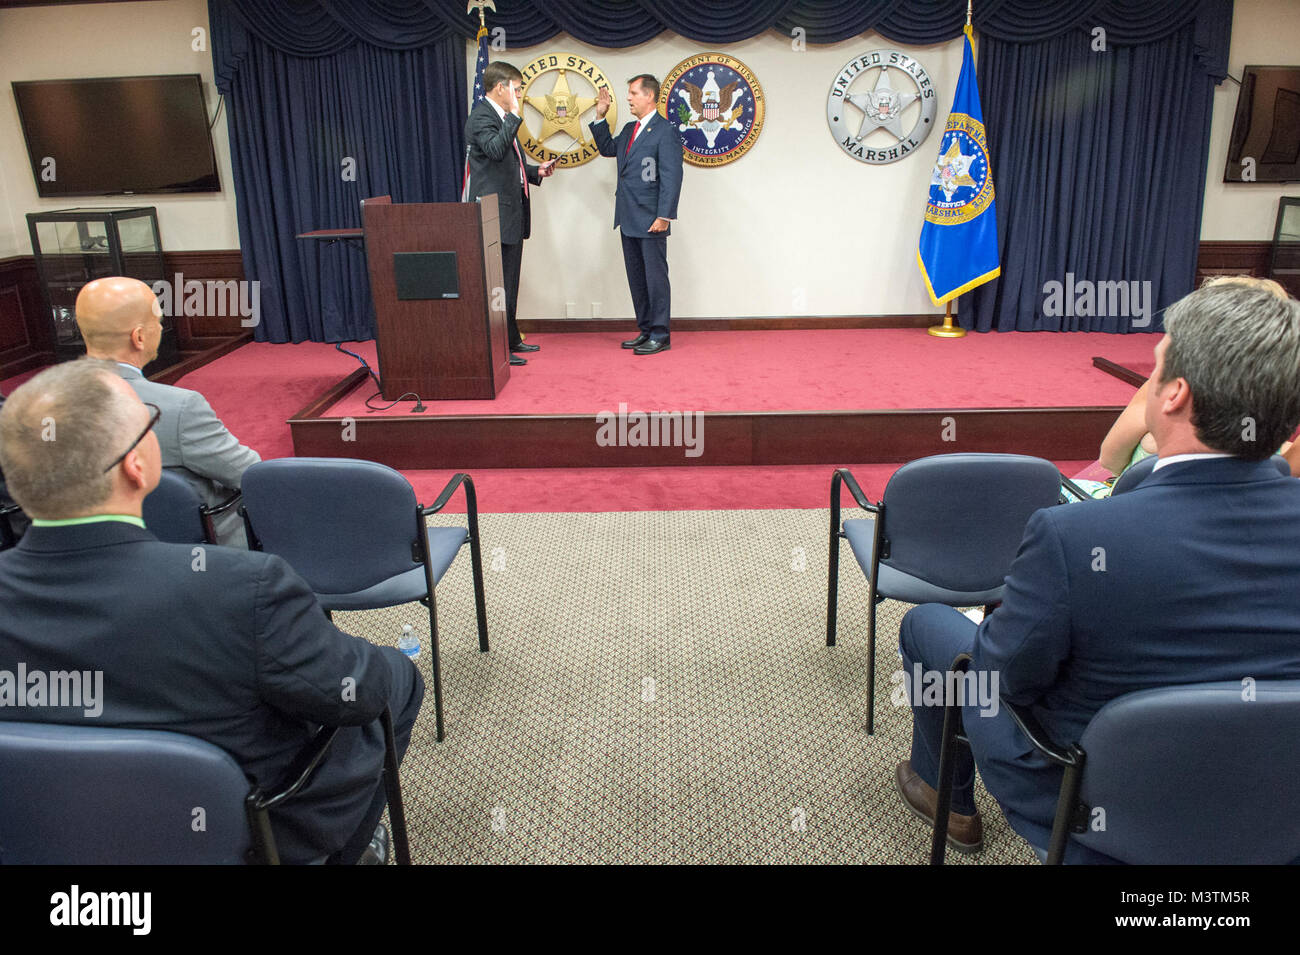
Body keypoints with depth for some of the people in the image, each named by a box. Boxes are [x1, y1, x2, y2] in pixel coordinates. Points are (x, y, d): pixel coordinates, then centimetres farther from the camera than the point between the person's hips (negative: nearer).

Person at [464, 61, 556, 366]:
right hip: (495, 214, -10)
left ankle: (510, 339, 26)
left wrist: (535, 171, 14)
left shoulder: (502, 117, 20)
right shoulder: (482, 116, -12)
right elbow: (495, 149, -32)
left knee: (509, 282, 16)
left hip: (511, 213, 10)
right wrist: (514, 115, -28)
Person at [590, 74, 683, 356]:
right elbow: (607, 148, 32)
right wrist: (600, 117, 19)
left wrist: (664, 216, -21)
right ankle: (646, 331, 21)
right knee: (636, 278, 12)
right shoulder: (629, 130, 16)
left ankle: (660, 336, 3)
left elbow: (671, 177, -16)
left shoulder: (665, 132, -10)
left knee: (655, 277, -3)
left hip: (650, 221, -9)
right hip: (629, 220, 9)